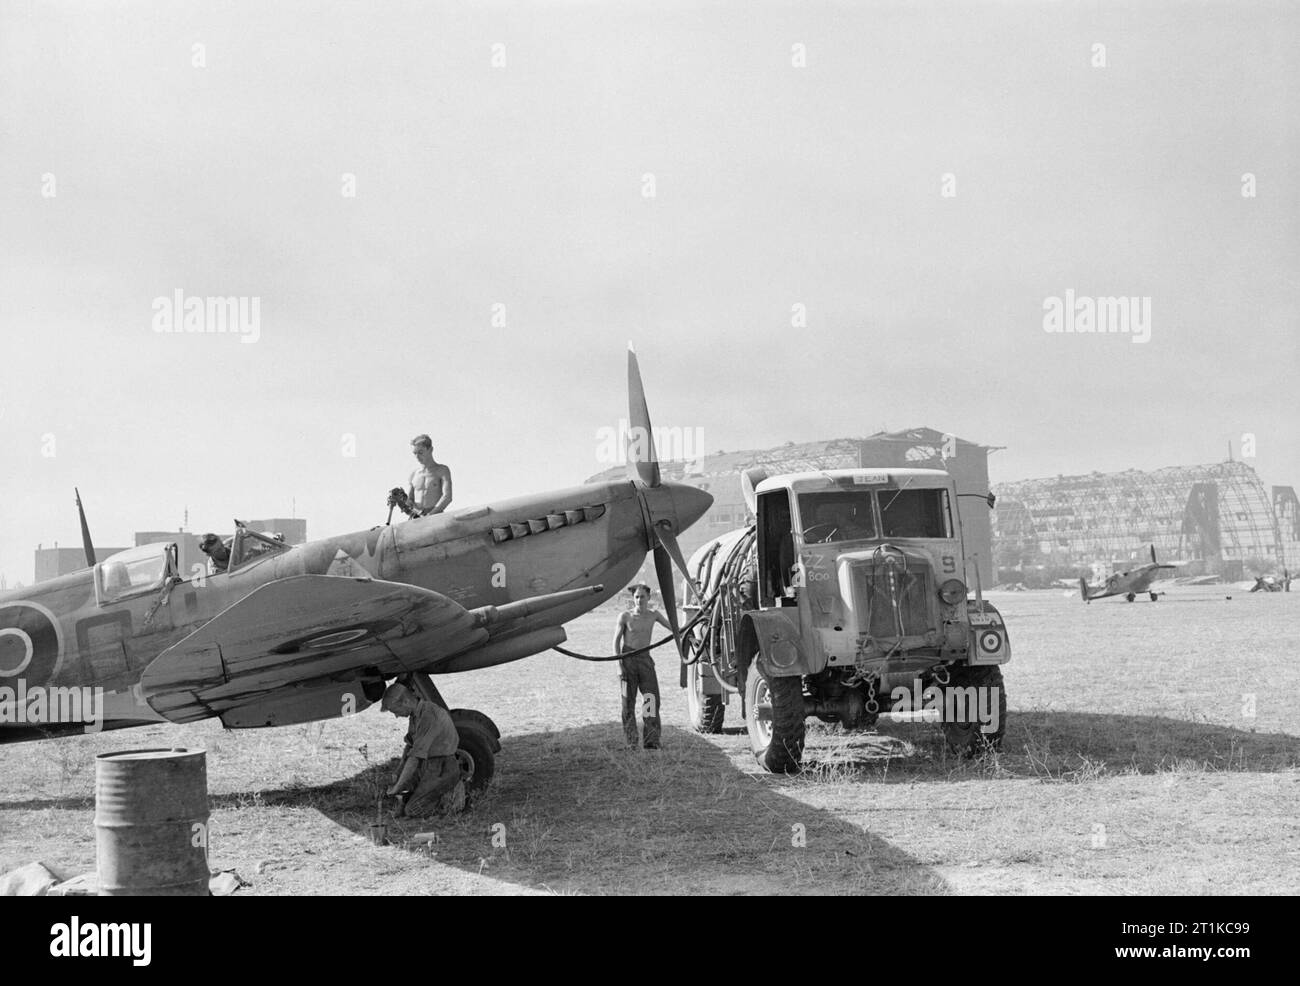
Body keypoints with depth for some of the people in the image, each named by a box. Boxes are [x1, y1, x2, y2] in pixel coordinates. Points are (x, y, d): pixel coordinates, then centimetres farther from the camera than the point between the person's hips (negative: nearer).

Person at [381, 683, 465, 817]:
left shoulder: (429, 715, -26)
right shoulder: (416, 712, 5)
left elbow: (415, 756, -25)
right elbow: (409, 745, 15)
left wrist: (398, 786, -20)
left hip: (442, 770, -9)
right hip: (428, 765, 9)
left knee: (412, 810, -13)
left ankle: (452, 795, 0)